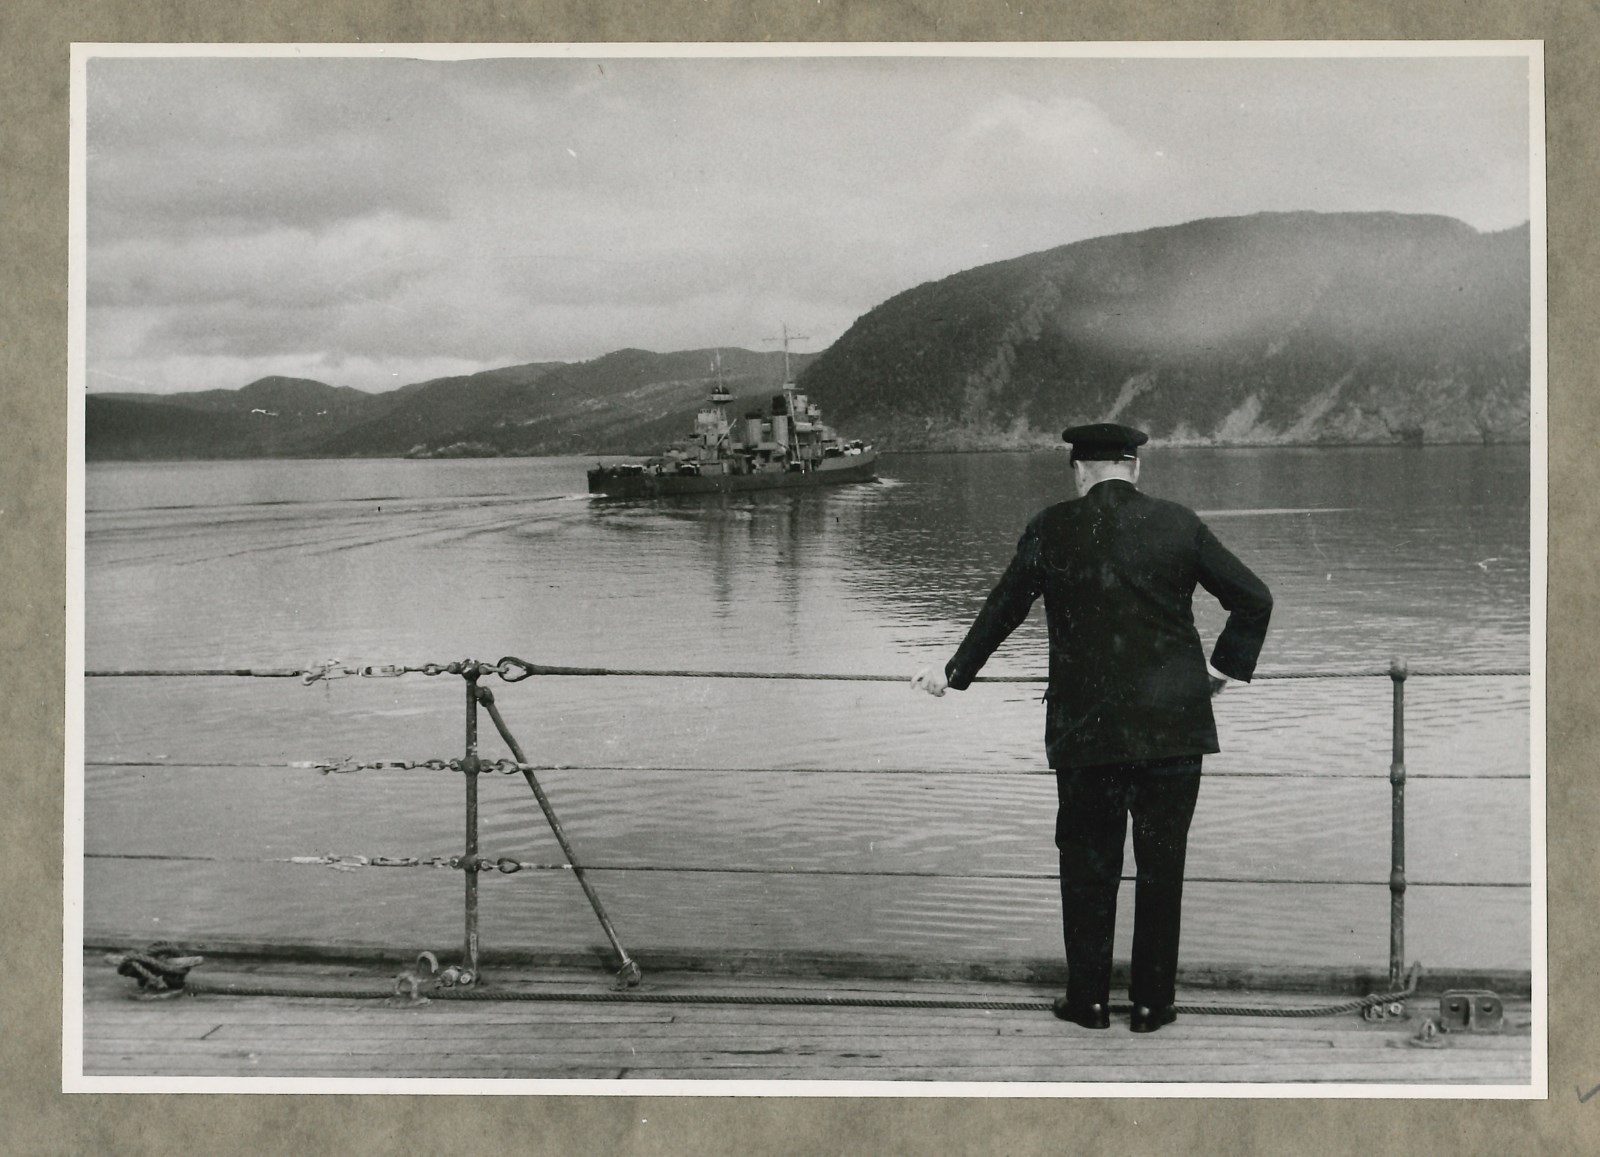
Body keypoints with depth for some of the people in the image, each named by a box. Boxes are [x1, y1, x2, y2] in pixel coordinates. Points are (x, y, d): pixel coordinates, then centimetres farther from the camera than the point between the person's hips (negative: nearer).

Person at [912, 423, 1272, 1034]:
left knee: (1088, 865, 12)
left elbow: (1003, 607, 6)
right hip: (1173, 725, 1)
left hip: (1085, 727, 0)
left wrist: (955, 673, 19)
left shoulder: (1052, 529, -2)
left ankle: (1088, 1000, 18)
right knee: (1162, 864, 9)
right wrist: (1226, 665, 14)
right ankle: (1153, 1002, 16)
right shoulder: (1179, 524, 0)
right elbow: (1254, 598, 2)